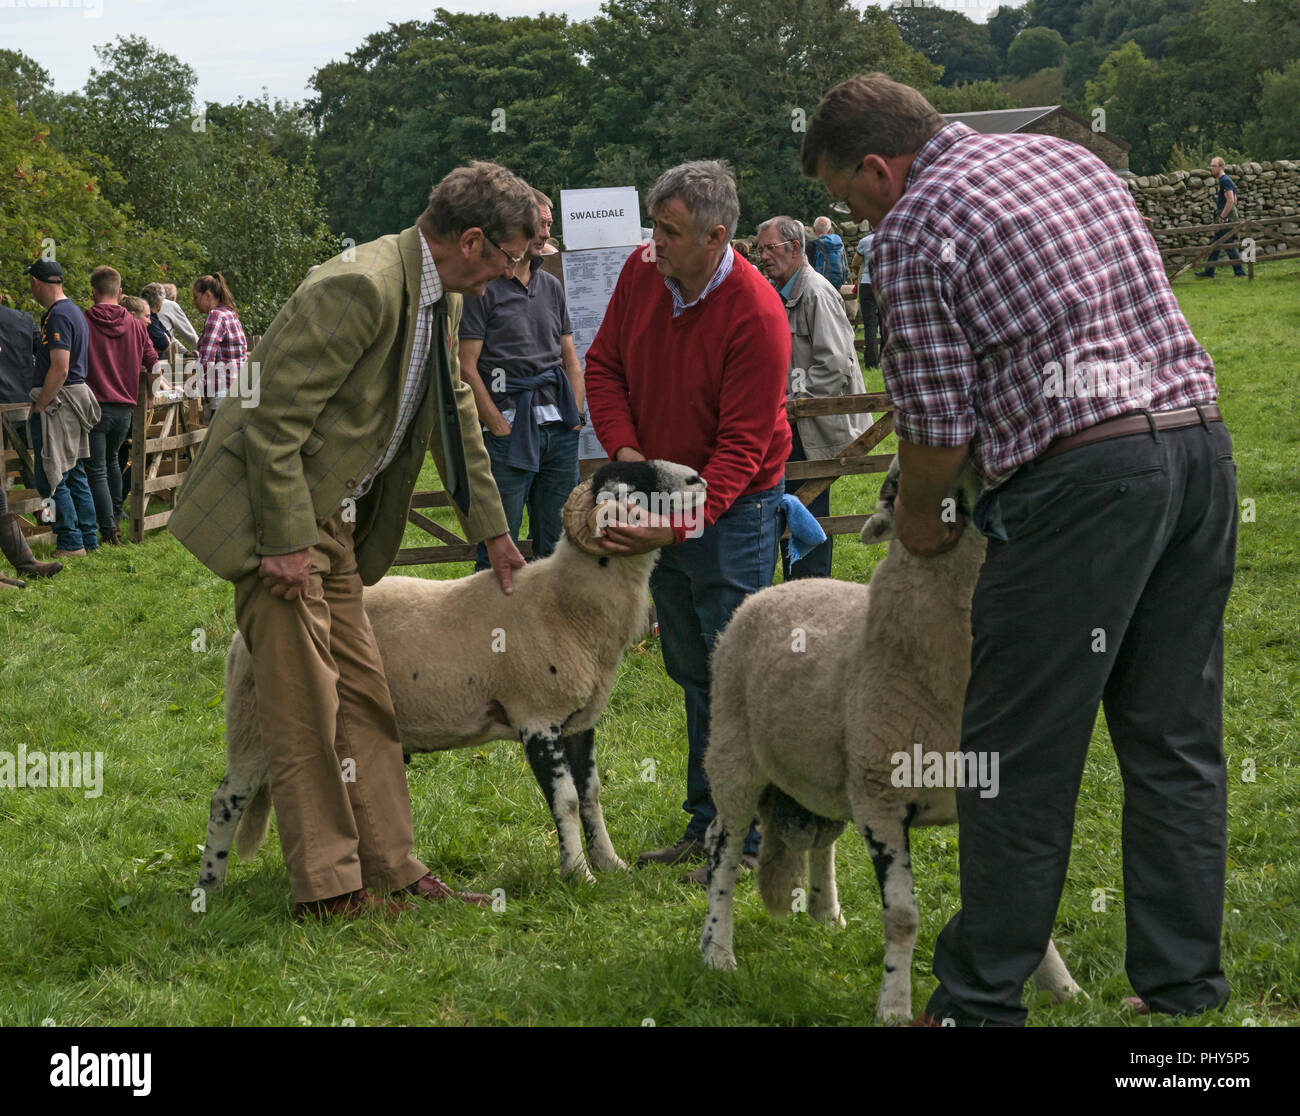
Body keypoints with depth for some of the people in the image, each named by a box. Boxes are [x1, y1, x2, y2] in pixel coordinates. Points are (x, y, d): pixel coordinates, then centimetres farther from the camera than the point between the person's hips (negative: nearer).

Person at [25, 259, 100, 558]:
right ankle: (89, 539, 18)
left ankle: (71, 543, -4)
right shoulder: (74, 311, 15)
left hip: (56, 404, -10)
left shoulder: (58, 317, -17)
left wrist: (40, 407, -16)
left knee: (52, 479, -5)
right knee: (75, 475, 14)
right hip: (74, 401, 10)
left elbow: (60, 369, -23)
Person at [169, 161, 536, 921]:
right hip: (278, 516, -10)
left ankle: (389, 867, 16)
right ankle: (330, 888, 1)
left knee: (364, 700, 10)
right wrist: (287, 542, -23)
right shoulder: (360, 288, -24)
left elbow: (457, 414, 21)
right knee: (305, 708, -5)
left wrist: (492, 528, 24)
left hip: (336, 520, 10)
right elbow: (275, 416, -24)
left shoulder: (440, 301, 7)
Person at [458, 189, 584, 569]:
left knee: (557, 548, 9)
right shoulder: (481, 287, -5)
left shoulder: (551, 286, 16)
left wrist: (575, 417, 7)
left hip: (559, 432, 6)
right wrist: (501, 429, -13)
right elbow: (466, 368, -10)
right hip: (509, 431, -6)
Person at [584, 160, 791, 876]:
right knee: (689, 668, 13)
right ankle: (706, 825, 23)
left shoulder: (757, 316, -23)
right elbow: (604, 364, 7)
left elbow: (742, 445, -23)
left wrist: (681, 524, -32)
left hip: (733, 505, -7)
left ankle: (748, 838, 0)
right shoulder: (642, 272, -5)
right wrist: (625, 448, -9)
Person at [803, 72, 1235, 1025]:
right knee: (1177, 746, 12)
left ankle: (982, 1000, 9)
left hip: (1083, 479, -8)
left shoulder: (913, 230, -4)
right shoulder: (1069, 159, 18)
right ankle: (1184, 990, 17)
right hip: (1199, 440, 8)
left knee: (1021, 758, 2)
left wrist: (917, 515, 14)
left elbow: (939, 430, -7)